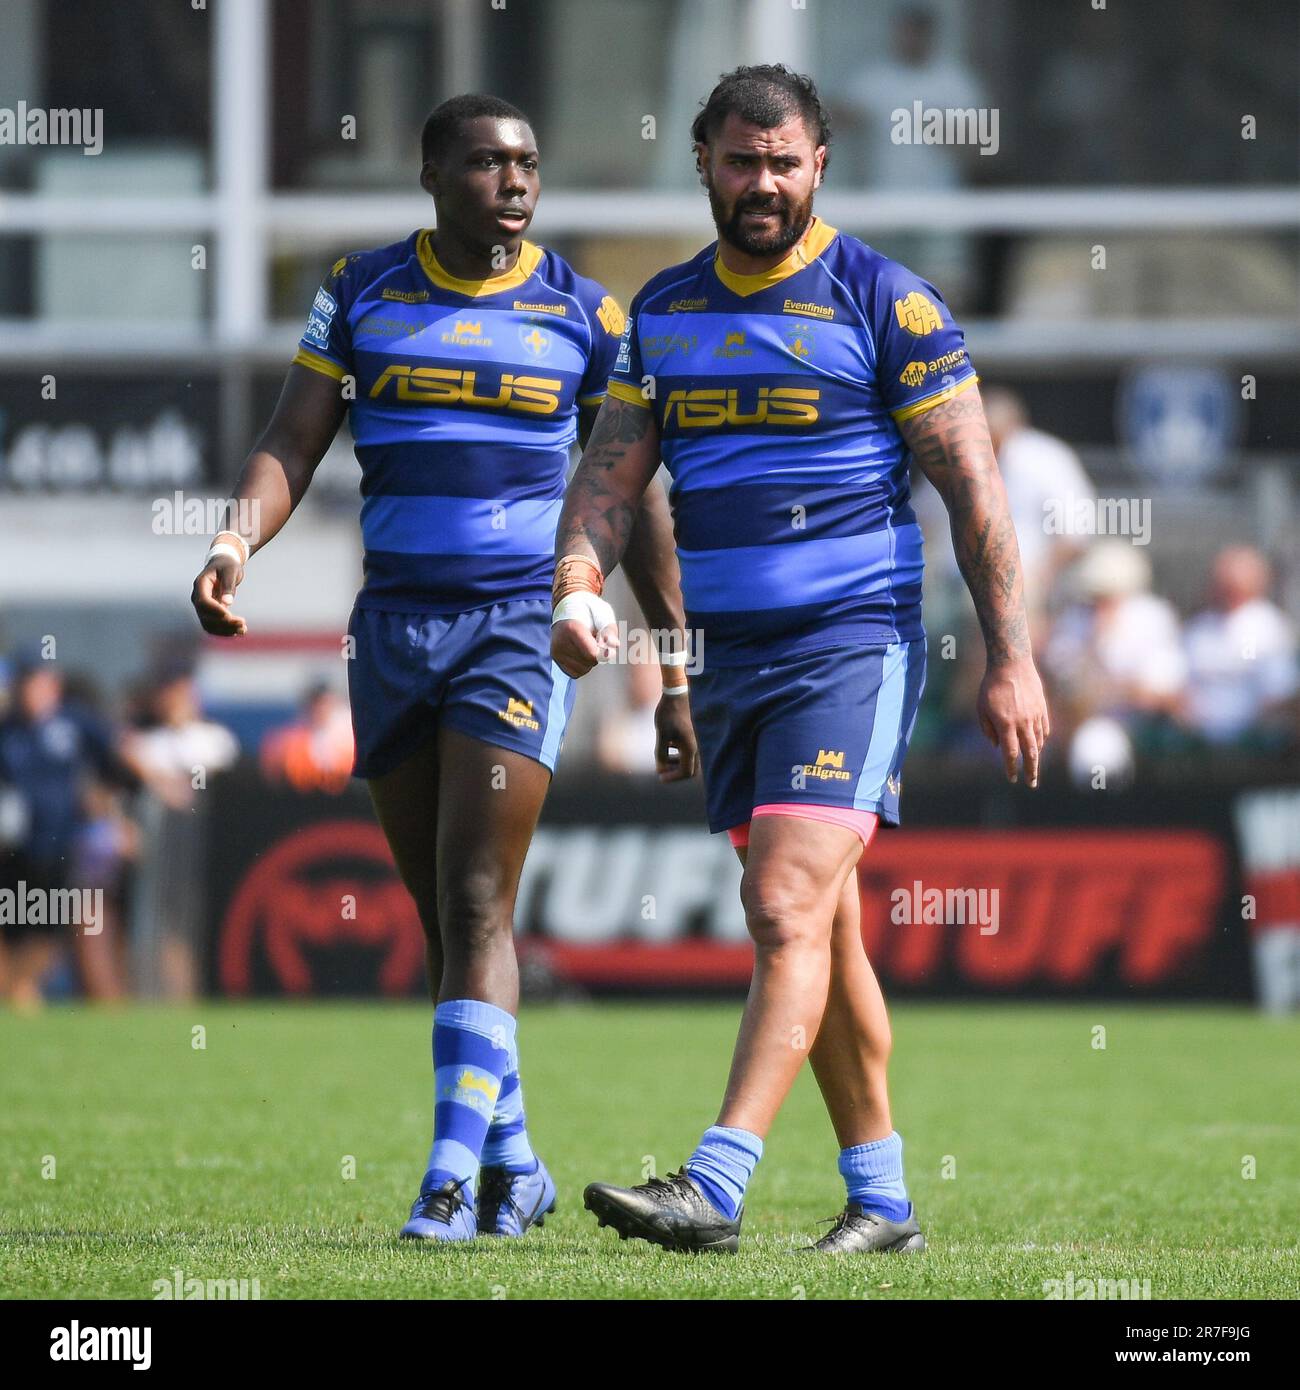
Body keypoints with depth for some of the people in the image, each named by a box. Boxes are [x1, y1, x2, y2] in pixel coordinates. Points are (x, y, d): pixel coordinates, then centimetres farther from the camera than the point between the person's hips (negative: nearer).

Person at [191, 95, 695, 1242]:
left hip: (523, 626, -3)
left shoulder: (582, 316, 1)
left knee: (476, 904, -14)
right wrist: (237, 545, -18)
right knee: (442, 916, 8)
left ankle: (454, 1181, -16)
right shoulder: (361, 293, 6)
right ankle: (516, 1166, 21)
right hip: (395, 622, 3)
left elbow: (637, 502, 6)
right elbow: (294, 442, 3)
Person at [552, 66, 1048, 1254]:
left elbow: (972, 486, -5)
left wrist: (1012, 662, -8)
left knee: (788, 910, -17)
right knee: (821, 930, 10)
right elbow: (612, 471, 11)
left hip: (854, 643, -6)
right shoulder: (662, 311, 11)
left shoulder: (884, 301, -5)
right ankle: (883, 1199, 18)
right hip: (728, 658, 6)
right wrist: (579, 586, -10)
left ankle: (715, 1189, -24)